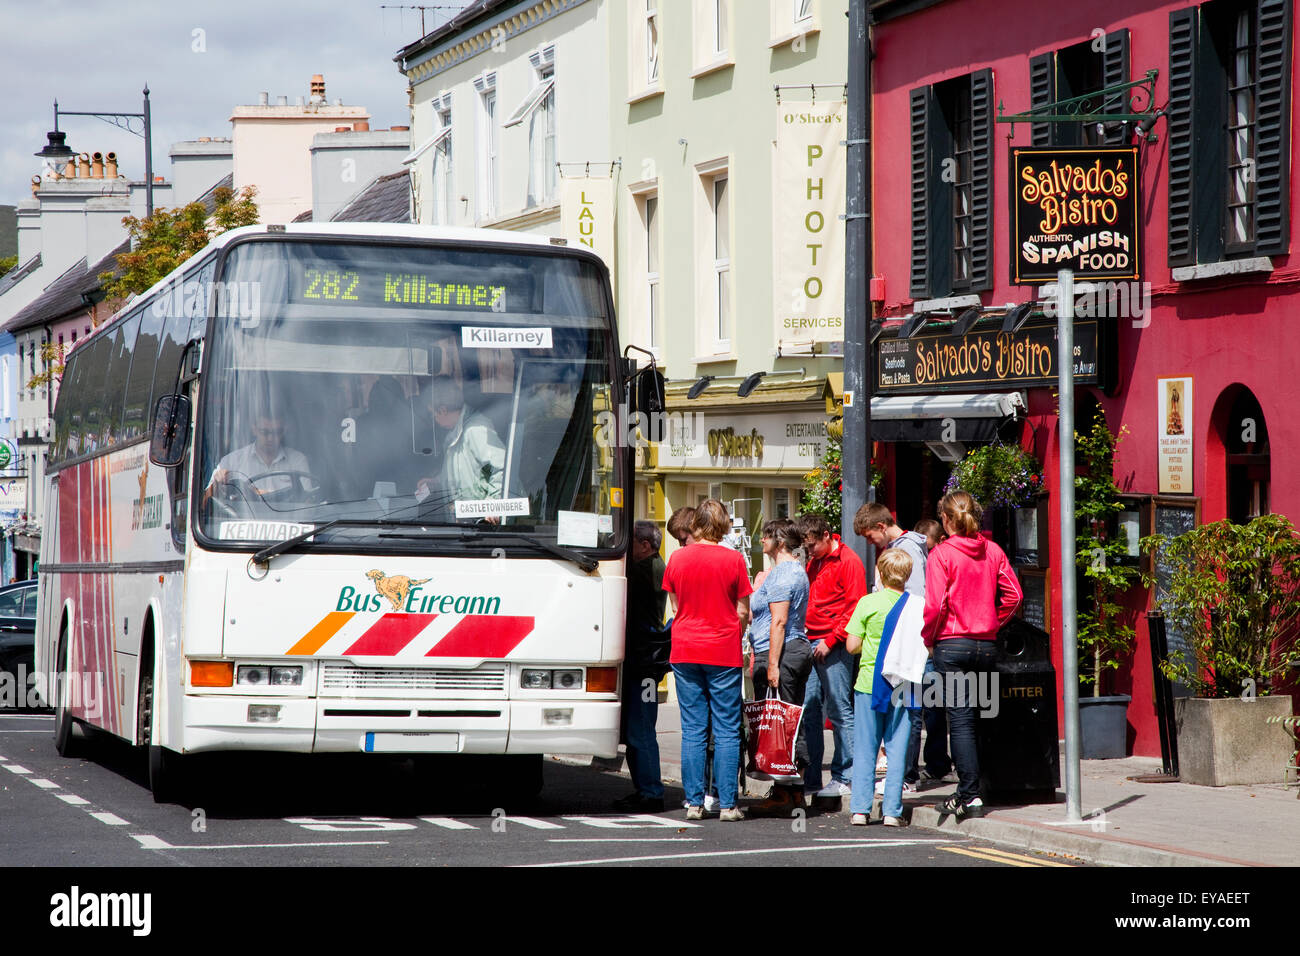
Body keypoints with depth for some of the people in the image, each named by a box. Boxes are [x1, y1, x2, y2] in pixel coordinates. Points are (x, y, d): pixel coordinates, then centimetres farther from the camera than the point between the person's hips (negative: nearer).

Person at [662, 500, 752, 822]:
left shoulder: (677, 558, 1)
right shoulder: (733, 560, -6)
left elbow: (675, 606, 10)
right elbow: (743, 612, -1)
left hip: (685, 651, 2)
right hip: (724, 653, -2)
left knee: (692, 731, 6)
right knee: (727, 731, 2)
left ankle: (694, 803, 4)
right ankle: (727, 804, 0)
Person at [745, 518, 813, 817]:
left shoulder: (780, 574, -13)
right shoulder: (797, 569, 19)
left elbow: (779, 621, -19)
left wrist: (772, 664, -20)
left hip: (780, 653, -11)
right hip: (800, 649, 11)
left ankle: (782, 794, -9)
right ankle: (796, 793, 12)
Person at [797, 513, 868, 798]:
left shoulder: (849, 562, -7)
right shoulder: (813, 563, 18)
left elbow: (855, 608, -12)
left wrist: (831, 641, -14)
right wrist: (807, 636, 13)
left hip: (834, 647, -8)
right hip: (812, 644, 8)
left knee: (839, 711, -5)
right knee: (809, 710, 5)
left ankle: (845, 778, -1)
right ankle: (810, 777, 9)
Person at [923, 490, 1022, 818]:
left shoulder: (941, 554, -10)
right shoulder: (993, 551, 4)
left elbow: (935, 605, -14)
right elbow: (1013, 594, 4)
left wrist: (927, 638, 1)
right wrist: (992, 623, 14)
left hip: (952, 644, -5)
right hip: (986, 644, 5)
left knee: (960, 719, -4)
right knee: (967, 716, 14)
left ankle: (971, 796, -8)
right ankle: (966, 791, 18)